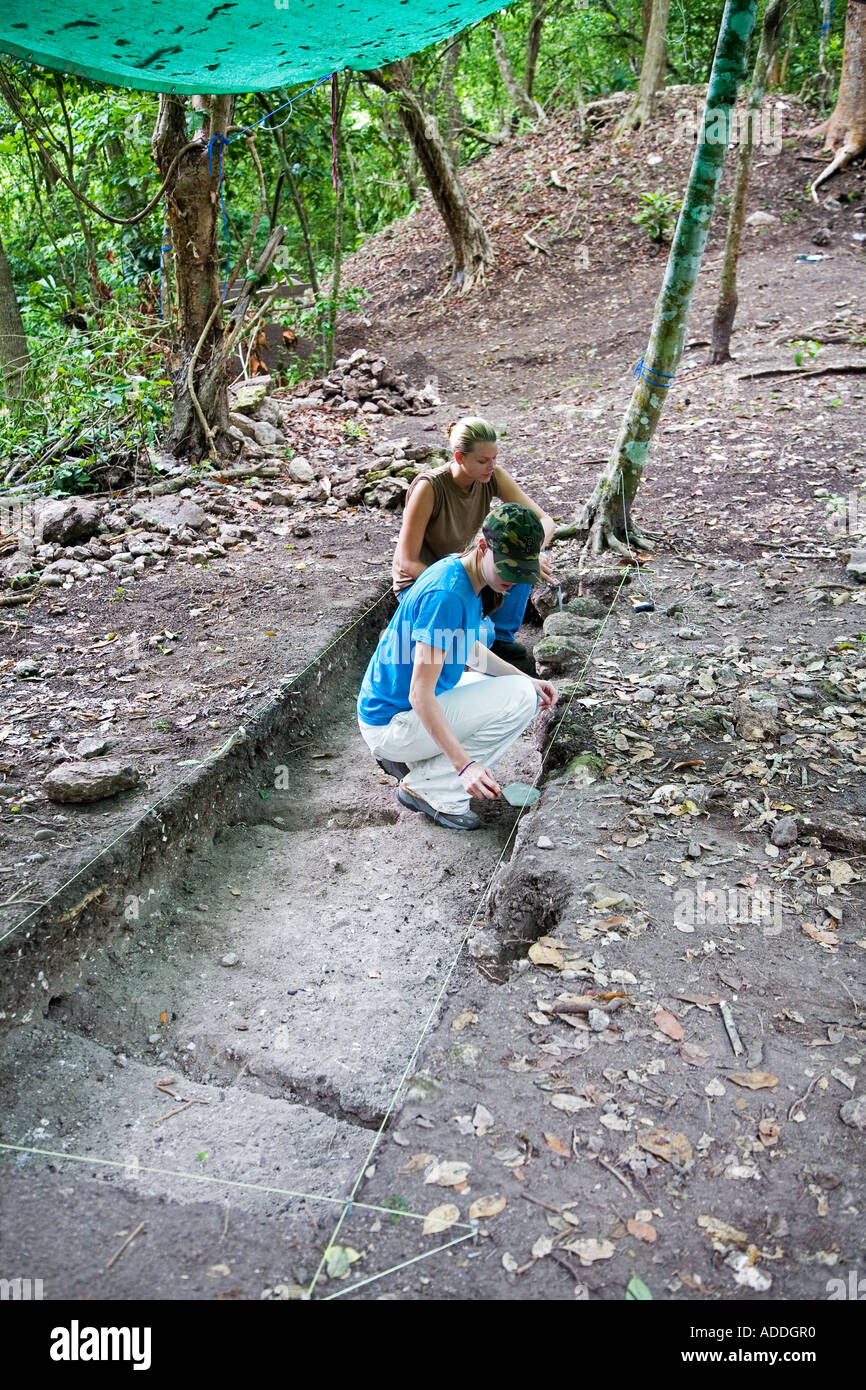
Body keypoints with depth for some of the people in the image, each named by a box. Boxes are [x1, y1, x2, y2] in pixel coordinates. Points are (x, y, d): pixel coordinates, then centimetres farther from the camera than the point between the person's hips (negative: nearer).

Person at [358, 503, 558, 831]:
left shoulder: (464, 573, 3)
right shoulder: (446, 594, -27)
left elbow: (469, 650, 18)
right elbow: (419, 695, -28)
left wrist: (527, 680, 6)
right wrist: (464, 765, -34)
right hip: (390, 724, -10)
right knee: (521, 697, -16)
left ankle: (405, 757, 13)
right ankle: (430, 789, -9)